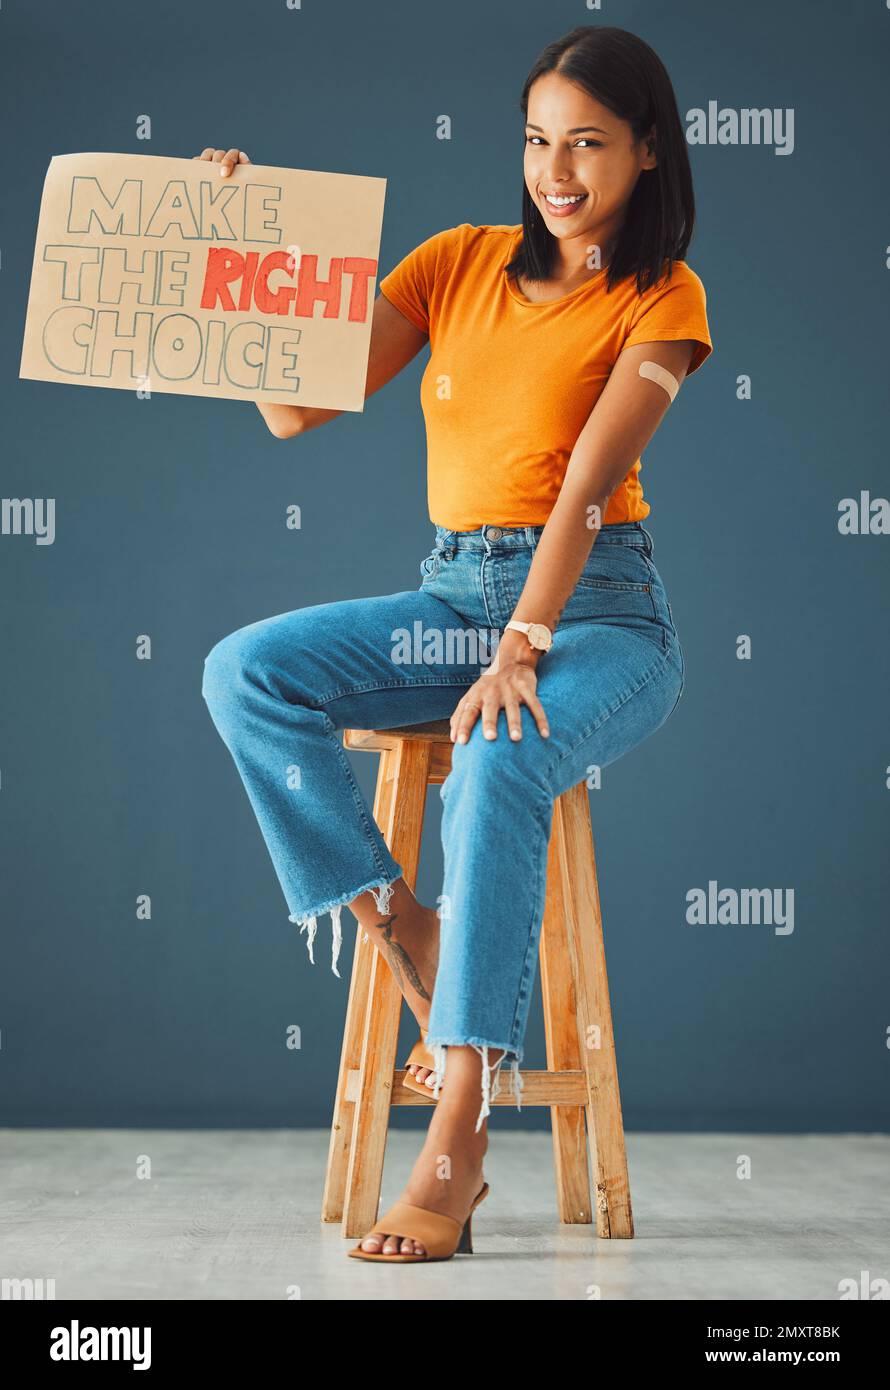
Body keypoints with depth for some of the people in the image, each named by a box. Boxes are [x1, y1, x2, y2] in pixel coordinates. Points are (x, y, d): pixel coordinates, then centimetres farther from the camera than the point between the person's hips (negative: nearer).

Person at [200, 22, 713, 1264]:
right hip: (452, 598, 5)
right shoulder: (457, 263, 10)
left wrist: (523, 650, -27)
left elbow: (588, 480, -16)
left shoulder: (662, 298, -1)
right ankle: (422, 960, -17)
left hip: (596, 609, -5)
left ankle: (454, 1154, -34)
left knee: (501, 765, -37)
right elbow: (293, 410, 4)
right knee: (244, 674, -21)